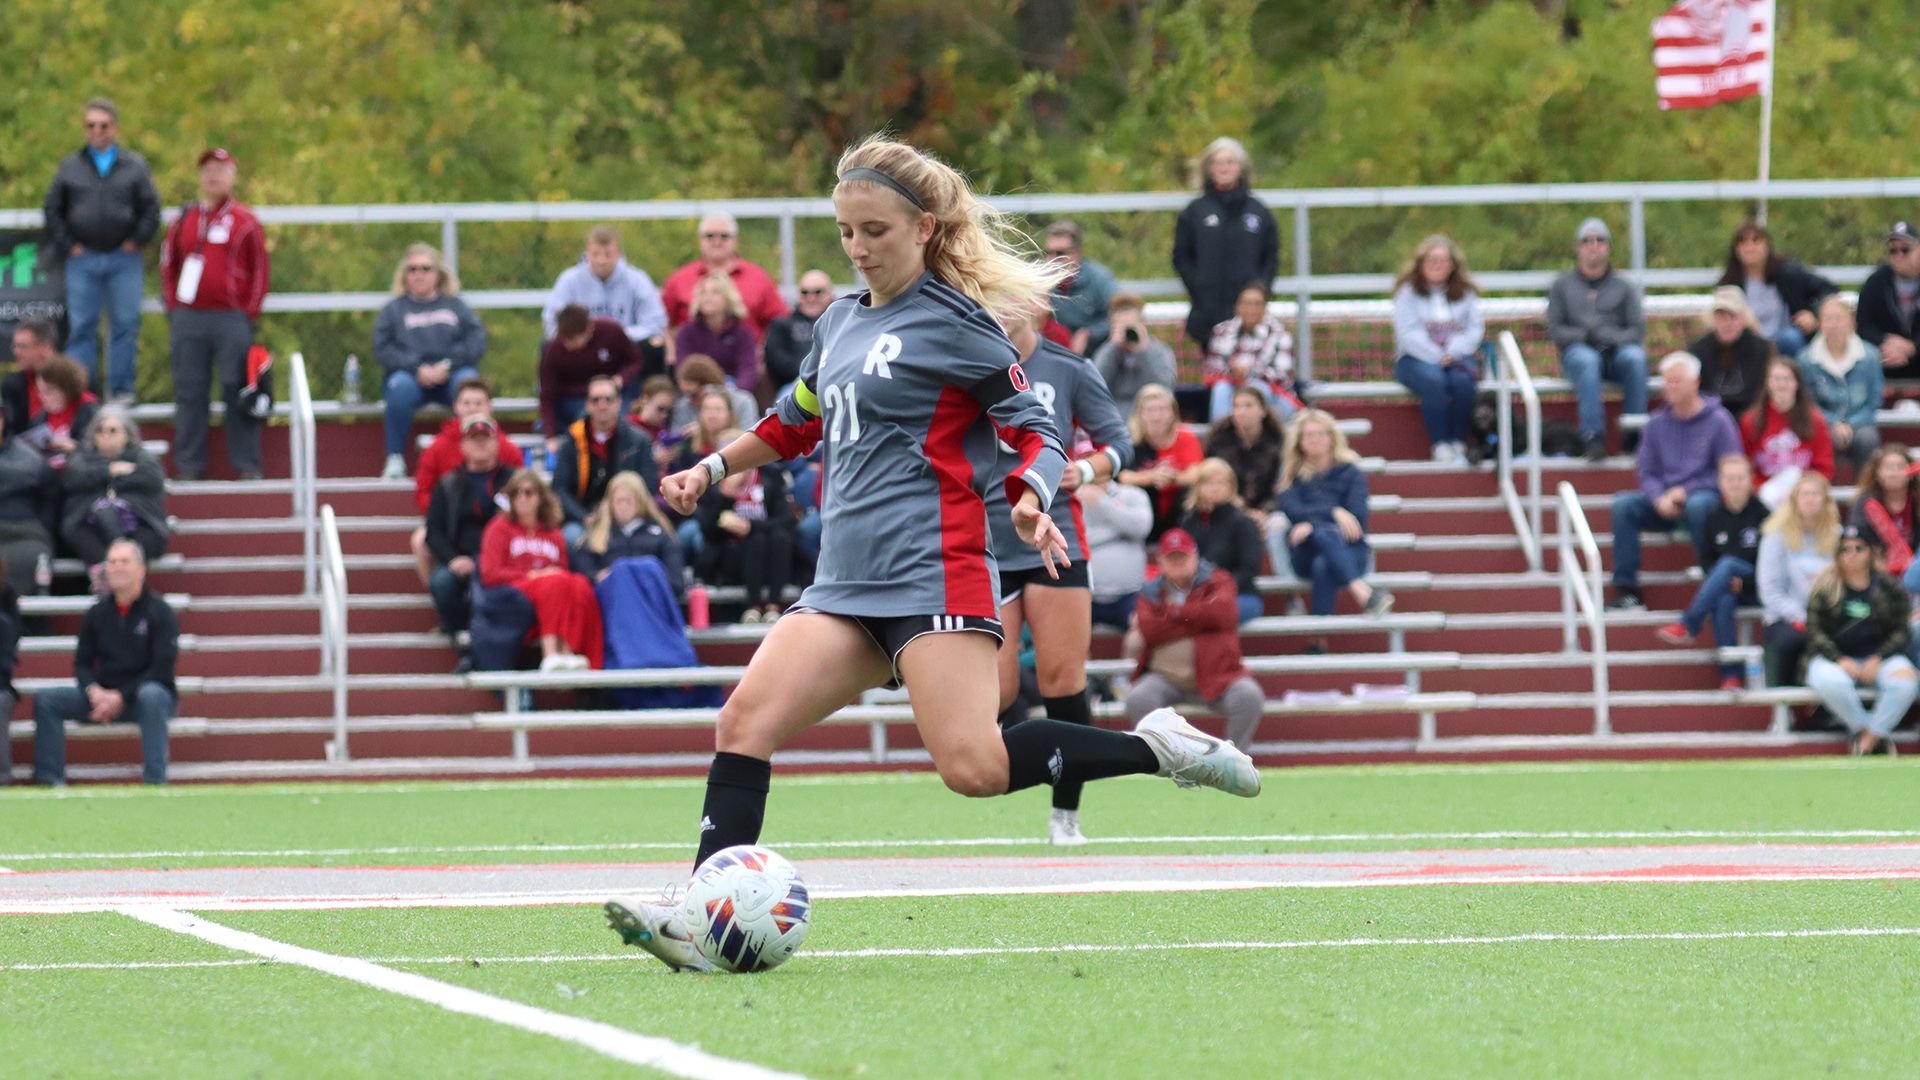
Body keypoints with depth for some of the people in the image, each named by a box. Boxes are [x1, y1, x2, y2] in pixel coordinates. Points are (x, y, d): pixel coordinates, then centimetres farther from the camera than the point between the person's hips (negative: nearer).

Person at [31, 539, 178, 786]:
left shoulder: (160, 612, -5)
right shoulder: (97, 613, 9)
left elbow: (162, 670, -12)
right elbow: (82, 663, 11)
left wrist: (121, 698, -20)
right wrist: (94, 691, -13)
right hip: (103, 697, 5)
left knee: (151, 695, -41)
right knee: (46, 699, -14)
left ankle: (155, 781, -42)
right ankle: (49, 779, -19)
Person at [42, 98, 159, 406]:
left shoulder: (135, 166, 7)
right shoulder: (70, 167, 10)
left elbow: (151, 208, 6)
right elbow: (53, 210, 12)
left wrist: (136, 242, -2)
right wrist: (67, 244, 3)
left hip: (124, 260, -1)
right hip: (83, 260, 1)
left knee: (125, 325, -2)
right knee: (81, 326, -1)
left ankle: (121, 389, 4)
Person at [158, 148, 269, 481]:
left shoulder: (245, 222, 4)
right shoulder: (184, 220, 12)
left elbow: (261, 270, 5)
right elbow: (168, 266, 17)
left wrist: (250, 312, -2)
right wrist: (173, 308, 8)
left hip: (232, 319, -3)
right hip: (188, 319, 3)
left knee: (238, 391, -4)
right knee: (189, 393, 3)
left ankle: (247, 465, 1)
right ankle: (189, 464, 8)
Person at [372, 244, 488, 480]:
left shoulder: (456, 306, 17)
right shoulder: (394, 309, 15)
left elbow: (477, 342, 4)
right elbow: (383, 350, 2)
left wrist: (447, 365, -12)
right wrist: (417, 369, -13)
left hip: (450, 375, 1)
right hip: (411, 375, -1)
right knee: (400, 387, -35)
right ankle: (395, 459, -31)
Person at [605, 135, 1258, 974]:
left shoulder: (953, 324, -2)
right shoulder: (841, 322, 19)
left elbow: (1035, 432, -1)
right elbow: (793, 425, 35)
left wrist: (1029, 500, -20)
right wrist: (711, 469, 24)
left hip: (934, 571, -7)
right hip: (847, 582, 7)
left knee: (973, 766, -21)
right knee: (745, 719, -13)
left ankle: (1155, 748, -2)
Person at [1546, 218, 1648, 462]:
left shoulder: (1623, 287, 19)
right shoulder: (1562, 285, 19)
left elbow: (1637, 330, 8)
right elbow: (1554, 329, 9)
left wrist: (1610, 338, -12)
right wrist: (1582, 336, -10)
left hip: (1616, 353, 1)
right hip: (1577, 351, -1)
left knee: (1635, 357, -35)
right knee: (1587, 360, -39)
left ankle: (1633, 436, -35)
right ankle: (1593, 437, -47)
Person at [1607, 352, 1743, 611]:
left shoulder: (1718, 421, -1)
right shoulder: (1656, 424, 12)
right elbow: (1648, 473, 12)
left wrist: (1685, 492, -14)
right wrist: (1660, 500, -11)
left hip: (1707, 495, -4)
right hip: (1664, 503, 4)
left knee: (1697, 505, -40)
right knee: (1623, 504, -23)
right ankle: (1627, 589, -25)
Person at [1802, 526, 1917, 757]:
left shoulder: (1889, 588, 8)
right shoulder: (1824, 588, 6)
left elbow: (1900, 631, 5)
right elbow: (1815, 632, 0)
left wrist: (1877, 659, -13)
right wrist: (1840, 660, -16)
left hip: (1880, 657, 1)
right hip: (1834, 657, -1)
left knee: (1905, 679, -32)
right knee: (1829, 683, -38)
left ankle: (1870, 735, -19)